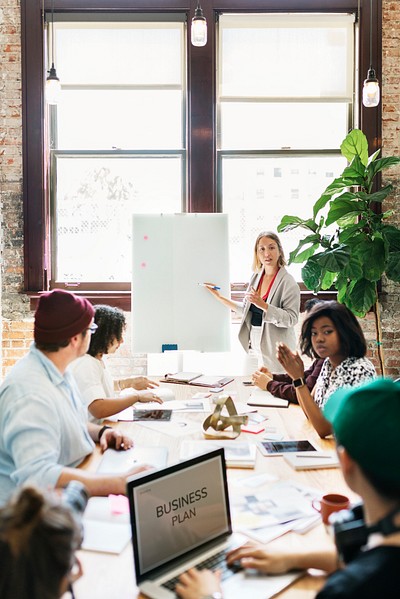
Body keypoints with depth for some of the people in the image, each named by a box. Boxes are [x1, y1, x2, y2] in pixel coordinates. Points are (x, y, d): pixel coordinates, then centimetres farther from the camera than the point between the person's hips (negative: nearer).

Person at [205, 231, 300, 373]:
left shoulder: (288, 282, -11)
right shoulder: (256, 277, 9)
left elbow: (291, 318, -18)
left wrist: (263, 305, -28)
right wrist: (220, 297, 18)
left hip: (276, 349, -6)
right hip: (256, 346, 6)